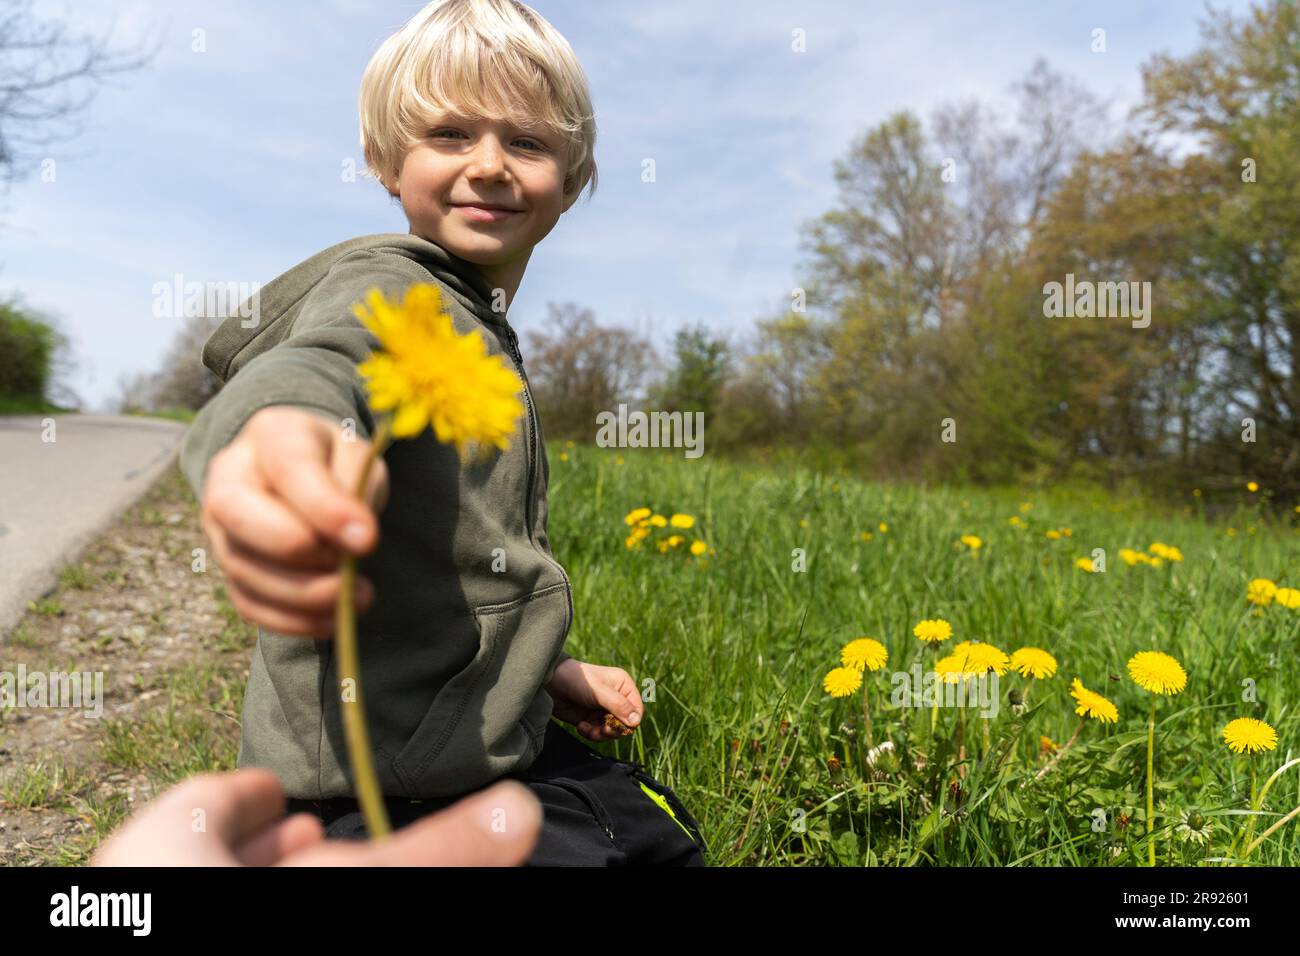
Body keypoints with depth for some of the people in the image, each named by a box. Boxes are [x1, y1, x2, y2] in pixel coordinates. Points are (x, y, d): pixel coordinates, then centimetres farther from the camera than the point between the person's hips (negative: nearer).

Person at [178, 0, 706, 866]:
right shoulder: (386, 291, -13)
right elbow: (317, 364, -39)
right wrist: (286, 423, -60)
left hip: (495, 748, 9)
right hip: (396, 784, -9)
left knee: (669, 843, 20)